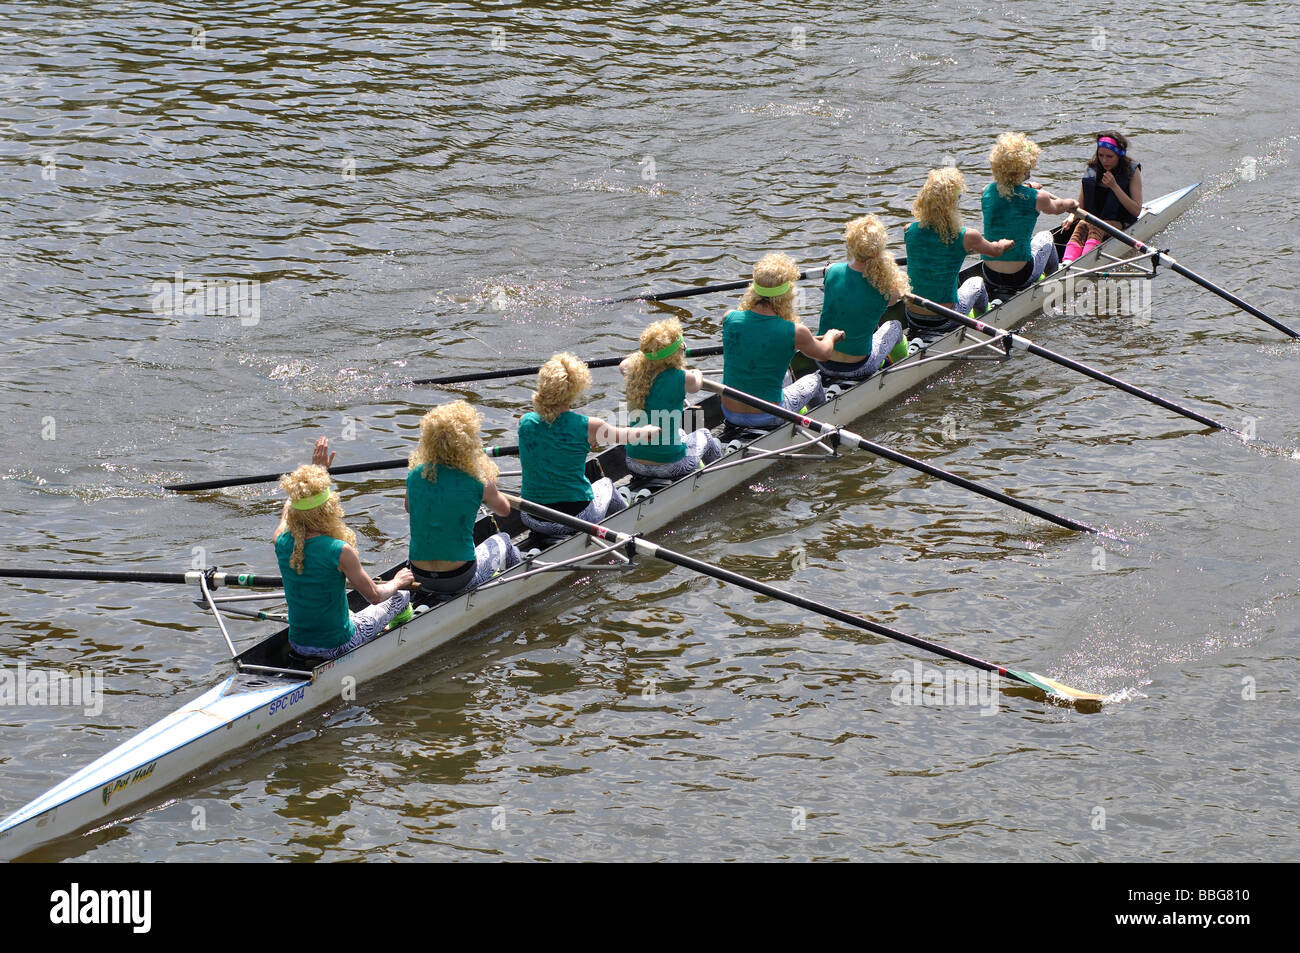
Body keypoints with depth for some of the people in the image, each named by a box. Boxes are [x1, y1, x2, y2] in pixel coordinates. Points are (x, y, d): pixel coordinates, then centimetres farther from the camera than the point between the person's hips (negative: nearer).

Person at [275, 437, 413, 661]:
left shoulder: (282, 542, -10)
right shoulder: (339, 551, -25)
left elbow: (289, 507, 16)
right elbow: (375, 596, -13)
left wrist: (316, 468, 25)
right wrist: (397, 582, 8)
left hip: (298, 645, 5)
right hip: (337, 647, -5)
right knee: (401, 596, 20)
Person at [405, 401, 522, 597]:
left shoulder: (415, 476, -6)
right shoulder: (478, 483, -15)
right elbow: (504, 510, 7)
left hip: (419, 579, 3)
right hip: (459, 579, -3)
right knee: (502, 540, 29)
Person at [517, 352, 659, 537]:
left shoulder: (525, 422, -6)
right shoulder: (587, 426, -14)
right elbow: (626, 436, 6)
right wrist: (652, 430, 30)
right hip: (575, 518, -2)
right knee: (605, 484, 32)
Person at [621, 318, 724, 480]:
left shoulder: (634, 371, -7)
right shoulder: (682, 378, -19)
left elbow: (623, 364, 20)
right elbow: (696, 386, 7)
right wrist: (697, 374, 30)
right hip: (669, 465, -4)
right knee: (705, 434, 30)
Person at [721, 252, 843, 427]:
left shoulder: (729, 319, -12)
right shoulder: (794, 332, -20)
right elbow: (824, 354, 3)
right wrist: (831, 336, 28)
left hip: (730, 413, 4)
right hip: (767, 418, -4)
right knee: (813, 380, 28)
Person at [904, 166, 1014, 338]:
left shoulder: (910, 231, -9)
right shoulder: (966, 236, -17)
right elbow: (996, 251, 6)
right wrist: (1007, 243, 32)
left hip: (913, 321, 2)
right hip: (944, 322, -2)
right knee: (976, 282, 29)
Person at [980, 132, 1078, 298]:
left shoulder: (987, 191, -5)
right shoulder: (1036, 198, -14)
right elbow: (1056, 208, 11)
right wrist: (1071, 204, 33)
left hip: (989, 276, 3)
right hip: (1020, 277, -3)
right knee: (1045, 236, 29)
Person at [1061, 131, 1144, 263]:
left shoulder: (1132, 171, -1)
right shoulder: (1091, 170, 8)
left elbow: (1136, 211, -8)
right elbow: (1080, 204, 13)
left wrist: (1114, 186, -15)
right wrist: (1072, 216, -11)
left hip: (1120, 223, -3)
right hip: (1093, 219, 3)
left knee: (1096, 227, -35)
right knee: (1081, 226, -33)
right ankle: (1066, 263, -59)